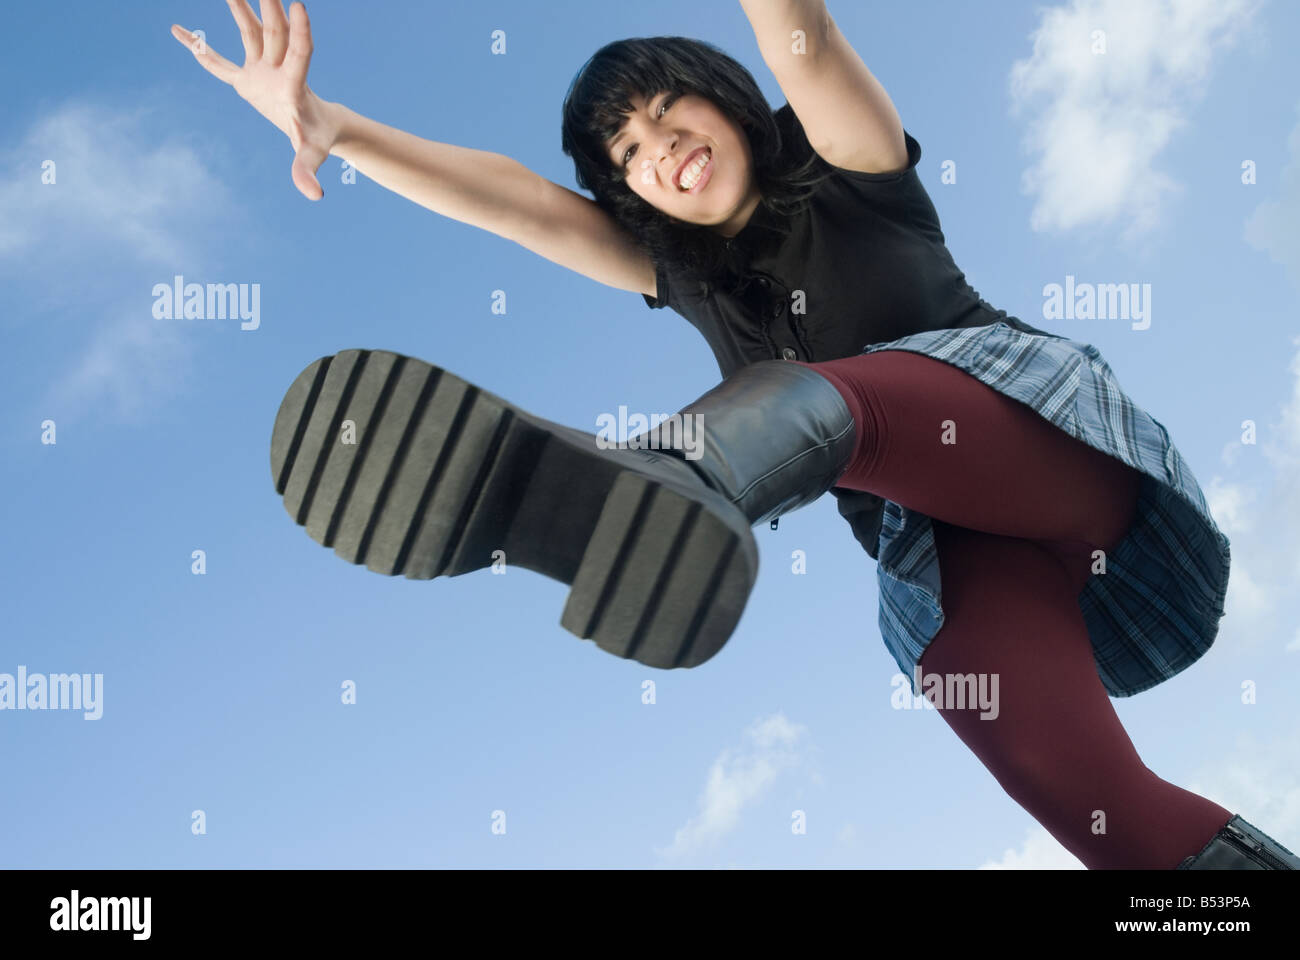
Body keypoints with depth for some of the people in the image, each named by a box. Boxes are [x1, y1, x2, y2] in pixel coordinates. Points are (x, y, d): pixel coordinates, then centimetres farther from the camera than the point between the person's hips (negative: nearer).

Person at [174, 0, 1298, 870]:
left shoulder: (846, 169, 5)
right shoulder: (679, 268, 17)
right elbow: (516, 200, 3)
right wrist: (326, 123, -10)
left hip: (1043, 434, -4)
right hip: (944, 547, 5)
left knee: (809, 397, -36)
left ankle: (652, 488, -65)